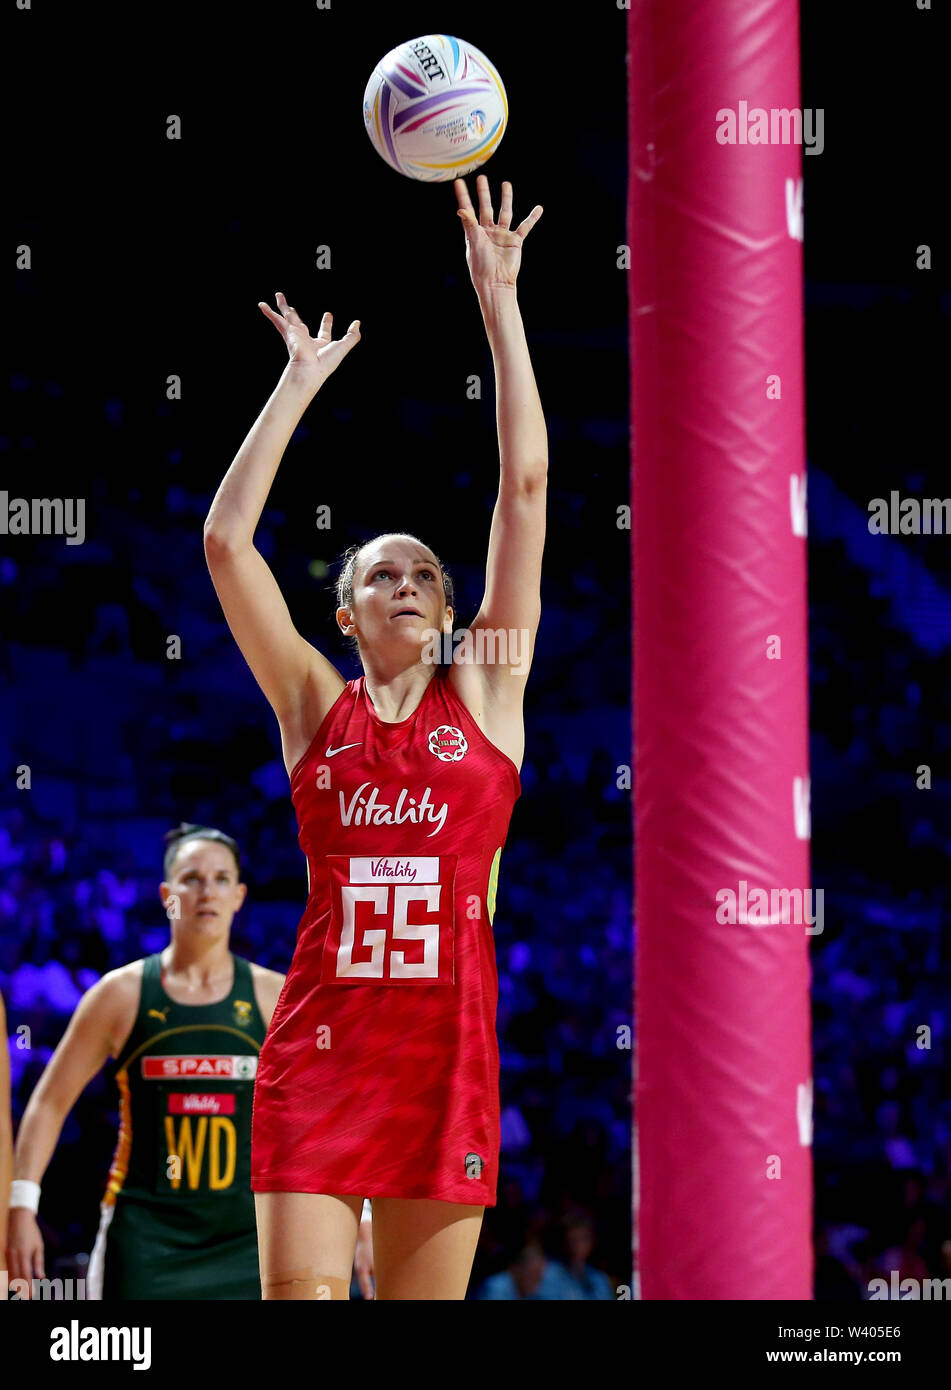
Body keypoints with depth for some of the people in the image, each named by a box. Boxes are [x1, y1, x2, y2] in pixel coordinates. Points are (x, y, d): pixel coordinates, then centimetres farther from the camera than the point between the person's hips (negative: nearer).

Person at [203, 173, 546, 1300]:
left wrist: (498, 302, 3)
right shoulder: (315, 706, 8)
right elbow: (225, 539, 1)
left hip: (445, 1052, 1)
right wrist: (300, 384, 3)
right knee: (298, 1296, -9)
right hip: (318, 1045, -1)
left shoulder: (486, 689, 9)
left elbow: (525, 487, 4)